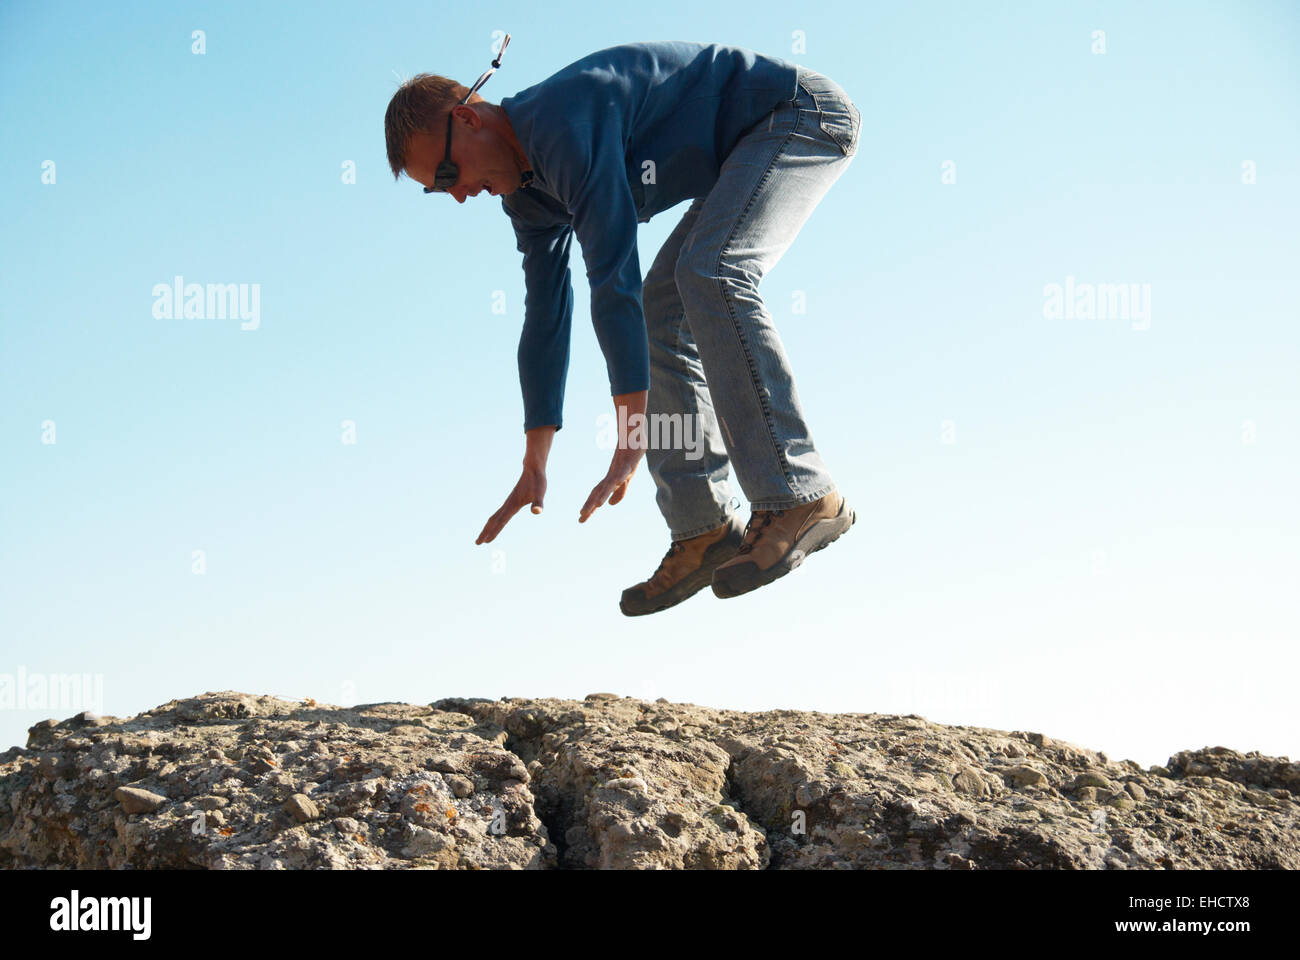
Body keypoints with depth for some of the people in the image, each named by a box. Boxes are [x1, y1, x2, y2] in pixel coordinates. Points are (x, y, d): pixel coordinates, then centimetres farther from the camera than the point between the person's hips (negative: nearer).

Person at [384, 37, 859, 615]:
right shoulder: (525, 189, 4)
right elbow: (544, 319, 10)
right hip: (744, 154, 10)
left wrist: (629, 447, -31)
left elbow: (615, 280, -32)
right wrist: (534, 469, 11)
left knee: (711, 276, -28)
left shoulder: (562, 123, -28)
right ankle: (704, 529, -3)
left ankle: (799, 497, -29)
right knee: (661, 314, 2)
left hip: (801, 110, -10)